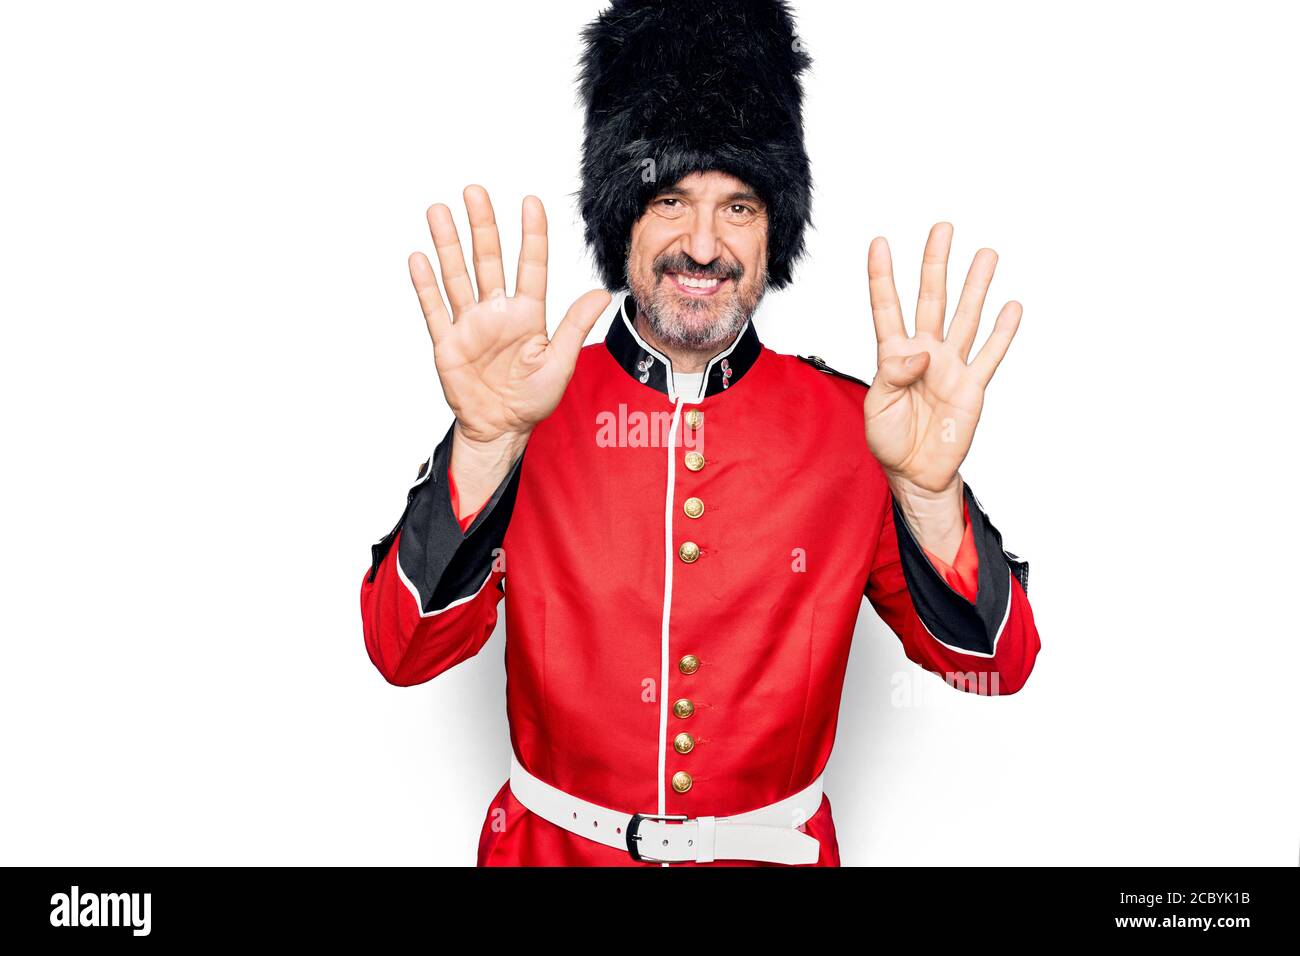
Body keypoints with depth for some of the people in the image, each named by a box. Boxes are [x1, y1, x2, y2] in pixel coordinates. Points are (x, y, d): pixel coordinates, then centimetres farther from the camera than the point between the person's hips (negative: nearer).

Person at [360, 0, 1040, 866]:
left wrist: (928, 488, -33)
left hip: (773, 852, 1)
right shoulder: (531, 409, -12)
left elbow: (994, 665, -15)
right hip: (555, 846, 0)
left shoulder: (853, 423, -11)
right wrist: (486, 445, -34)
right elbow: (404, 652, -19)